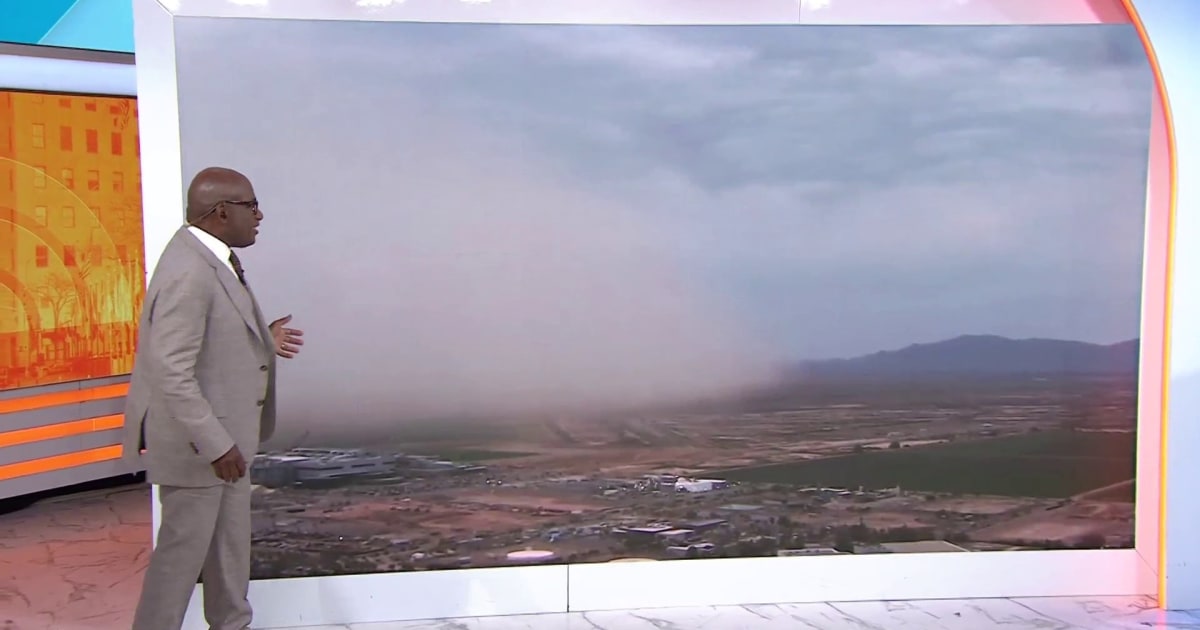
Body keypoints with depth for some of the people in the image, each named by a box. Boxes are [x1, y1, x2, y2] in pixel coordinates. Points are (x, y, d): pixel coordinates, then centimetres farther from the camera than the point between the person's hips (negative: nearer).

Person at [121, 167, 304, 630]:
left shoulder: (214, 259, 5)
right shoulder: (189, 272, -26)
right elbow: (172, 374, -27)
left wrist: (262, 341, 7)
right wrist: (216, 445, -25)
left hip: (222, 433, 10)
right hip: (196, 441, -10)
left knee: (231, 545, 21)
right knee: (183, 548, 7)